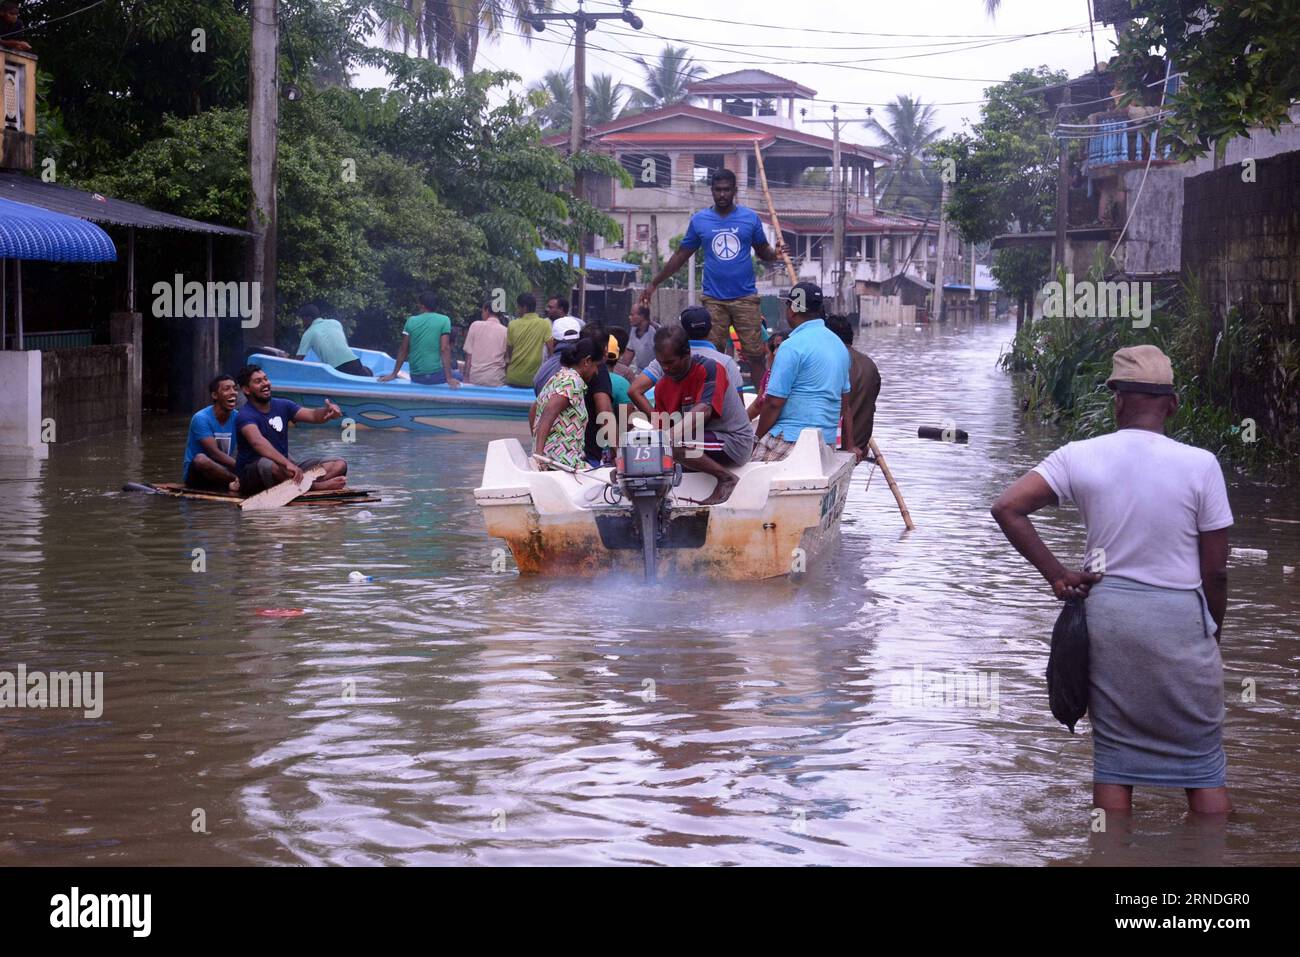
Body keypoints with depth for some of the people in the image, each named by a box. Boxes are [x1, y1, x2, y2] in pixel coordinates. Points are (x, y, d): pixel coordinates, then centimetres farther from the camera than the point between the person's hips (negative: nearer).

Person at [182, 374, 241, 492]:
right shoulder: (201, 418, -15)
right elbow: (215, 453, -23)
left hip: (221, 471, 5)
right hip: (196, 472, -5)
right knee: (201, 459, -39)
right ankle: (238, 481, -28)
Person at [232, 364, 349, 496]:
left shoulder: (282, 406, 9)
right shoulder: (245, 416, -15)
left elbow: (313, 415, -3)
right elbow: (258, 442, -34)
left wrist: (328, 411, -28)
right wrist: (287, 463, -49)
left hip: (283, 468, 7)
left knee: (339, 465, -7)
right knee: (267, 464, -43)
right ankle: (318, 486, -31)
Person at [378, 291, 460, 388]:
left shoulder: (411, 320, 6)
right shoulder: (444, 320, -3)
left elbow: (403, 349, 7)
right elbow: (445, 349, -11)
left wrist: (393, 374, 14)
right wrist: (449, 378, -13)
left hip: (416, 377, 4)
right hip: (436, 375, -4)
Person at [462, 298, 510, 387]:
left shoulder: (475, 325, 2)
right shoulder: (505, 331, 3)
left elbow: (469, 355, 2)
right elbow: (507, 359, 4)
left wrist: (466, 378, 5)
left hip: (475, 377, 0)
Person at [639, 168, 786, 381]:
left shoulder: (750, 218, 4)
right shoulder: (699, 220, 6)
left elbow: (763, 251, 11)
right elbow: (680, 257, 12)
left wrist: (775, 254, -13)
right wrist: (654, 284, 11)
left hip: (745, 297, -1)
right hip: (714, 299, 1)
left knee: (754, 354, -3)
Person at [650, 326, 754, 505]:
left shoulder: (709, 368, -17)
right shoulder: (662, 386, 4)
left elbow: (703, 412, -32)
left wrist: (668, 436, -45)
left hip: (734, 443, -8)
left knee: (673, 444, -29)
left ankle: (727, 478, -16)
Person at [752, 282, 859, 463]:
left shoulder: (792, 346, -11)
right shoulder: (838, 344, 16)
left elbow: (774, 402, -13)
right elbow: (845, 403, 21)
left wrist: (757, 439, -1)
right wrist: (849, 446, 24)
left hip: (794, 439, -9)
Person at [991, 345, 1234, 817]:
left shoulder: (1081, 457, -4)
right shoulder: (1200, 465, -9)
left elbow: (1007, 508, -10)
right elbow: (1215, 572, -5)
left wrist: (1056, 574, -3)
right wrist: (1214, 635, 11)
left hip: (1106, 611, 2)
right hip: (1181, 618, -2)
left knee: (1113, 757, 12)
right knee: (1203, 762, 9)